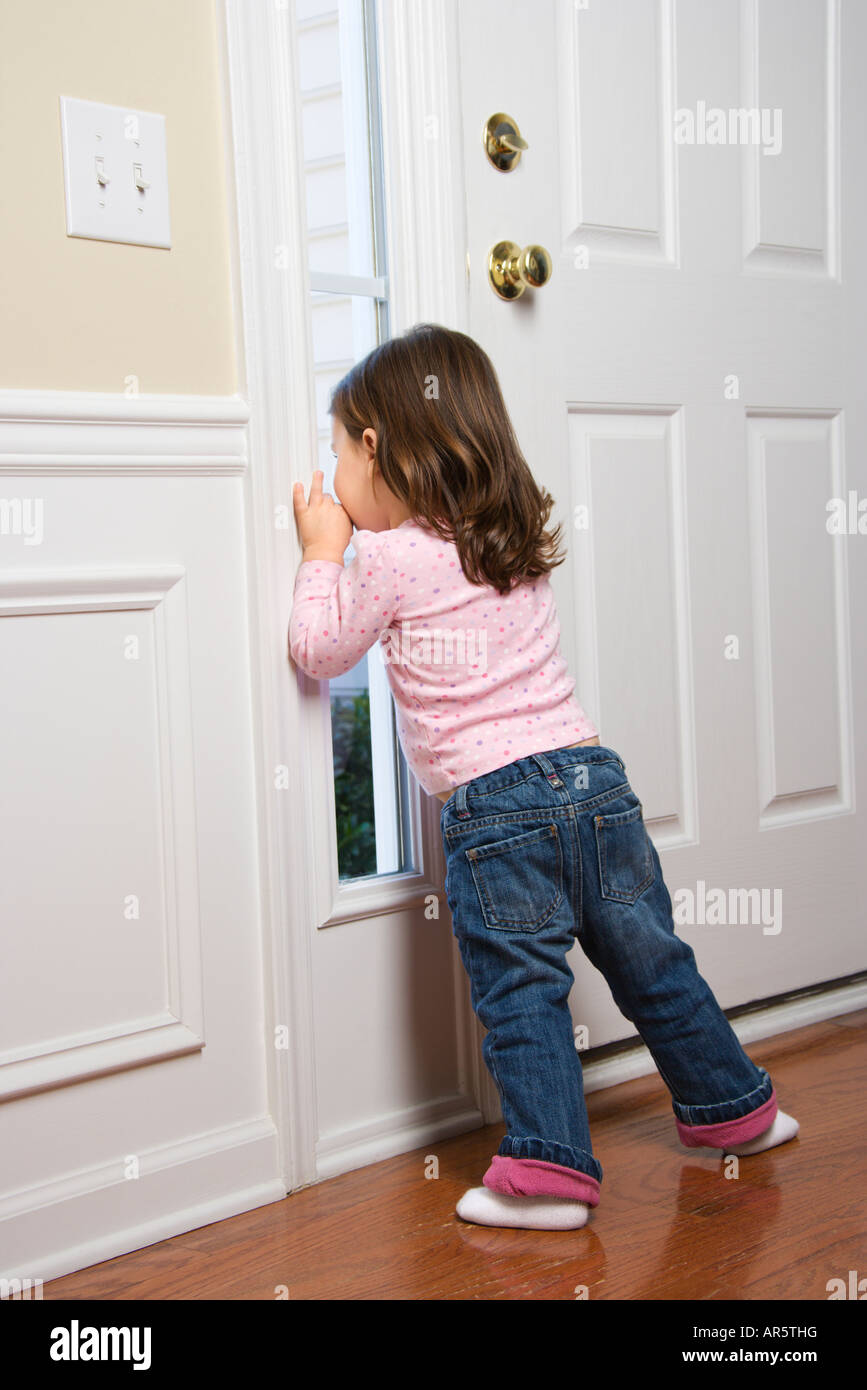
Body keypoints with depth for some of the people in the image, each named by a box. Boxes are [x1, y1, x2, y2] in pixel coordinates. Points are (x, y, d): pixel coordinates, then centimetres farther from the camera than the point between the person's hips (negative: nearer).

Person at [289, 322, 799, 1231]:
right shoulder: (518, 545, 16)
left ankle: (548, 1169, -2)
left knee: (521, 992, -1)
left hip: (492, 805, -6)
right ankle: (732, 1106, 31)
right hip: (593, 775, 7)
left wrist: (323, 552, 16)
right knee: (650, 962, 18)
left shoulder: (389, 559, -4)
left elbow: (319, 652, 7)